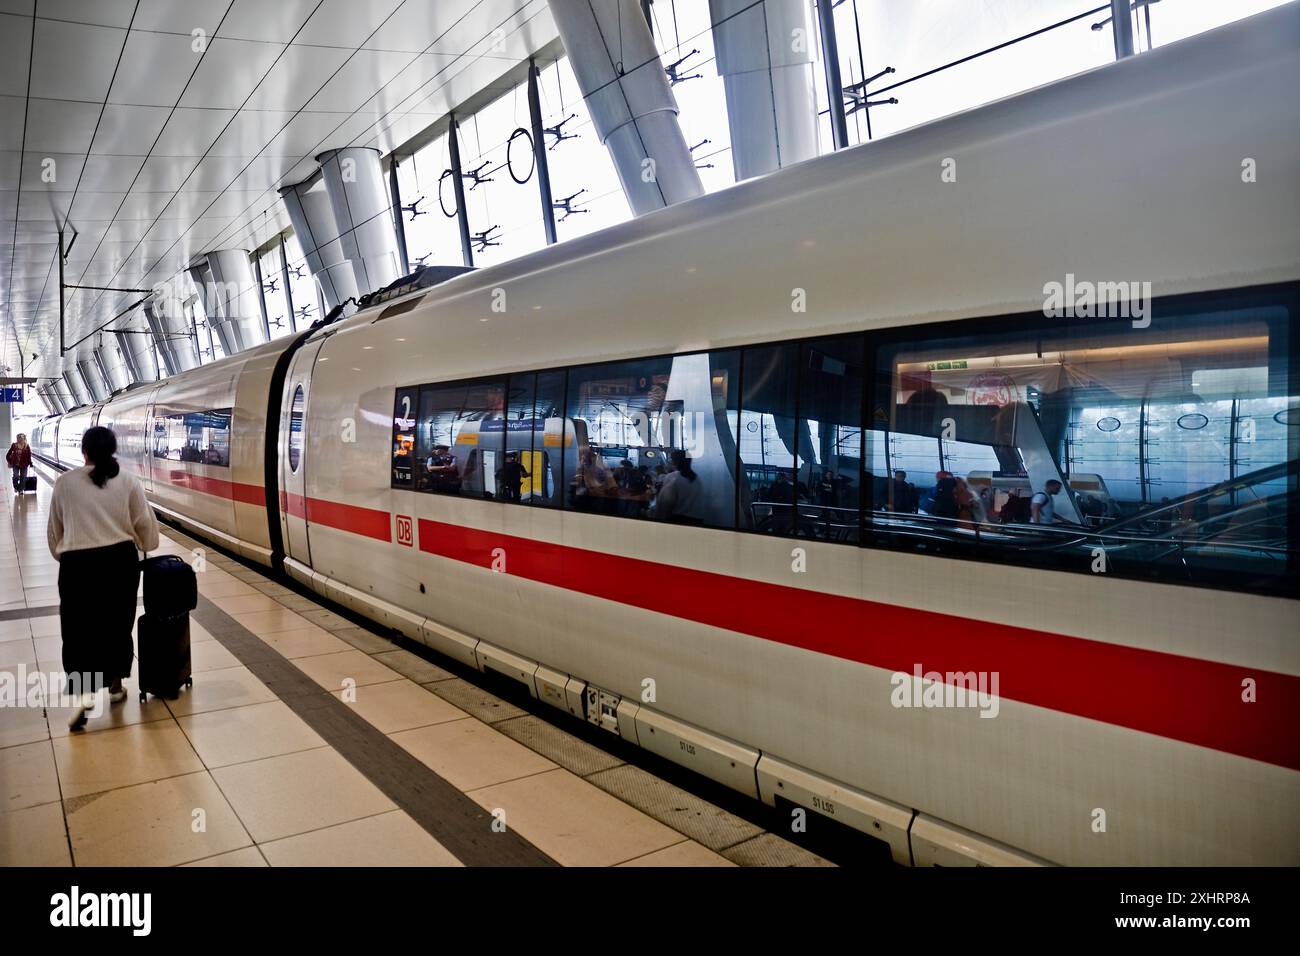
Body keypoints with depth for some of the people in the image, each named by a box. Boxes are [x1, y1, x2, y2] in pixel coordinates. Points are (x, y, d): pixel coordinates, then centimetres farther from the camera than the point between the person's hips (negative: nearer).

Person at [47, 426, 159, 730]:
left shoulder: (64, 483, -2)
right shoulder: (128, 482, -2)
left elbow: (54, 530, 7)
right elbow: (145, 525, 1)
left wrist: (62, 555, 23)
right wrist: (146, 545, 22)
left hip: (78, 564, -1)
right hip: (120, 560, 1)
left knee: (78, 628, 7)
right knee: (117, 625, 16)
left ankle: (85, 692, -8)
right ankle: (115, 686, 29)